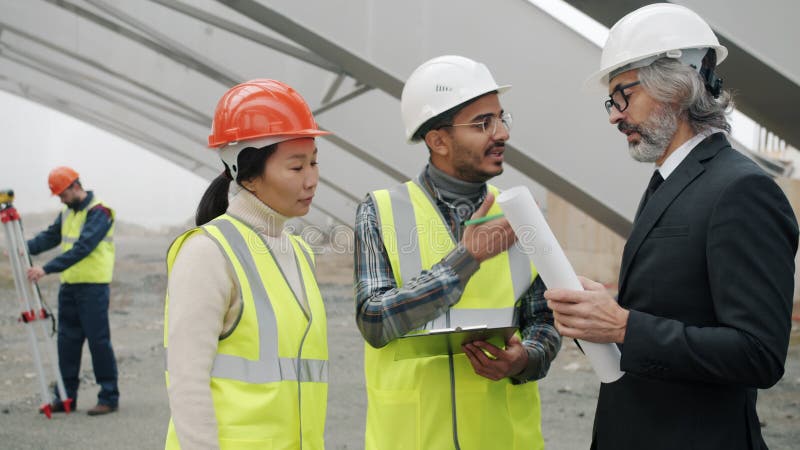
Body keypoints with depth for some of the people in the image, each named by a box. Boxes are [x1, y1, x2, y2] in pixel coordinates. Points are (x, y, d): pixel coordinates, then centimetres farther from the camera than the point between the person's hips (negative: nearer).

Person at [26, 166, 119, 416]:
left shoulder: (99, 213, -14)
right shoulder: (68, 212, 14)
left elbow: (82, 248, -23)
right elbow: (51, 236, 11)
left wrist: (47, 269, -28)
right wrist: (25, 248, -9)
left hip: (93, 286, -8)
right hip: (69, 285, 8)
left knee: (98, 341, -4)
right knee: (67, 340, 9)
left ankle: (109, 397, 3)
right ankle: (66, 397, 17)